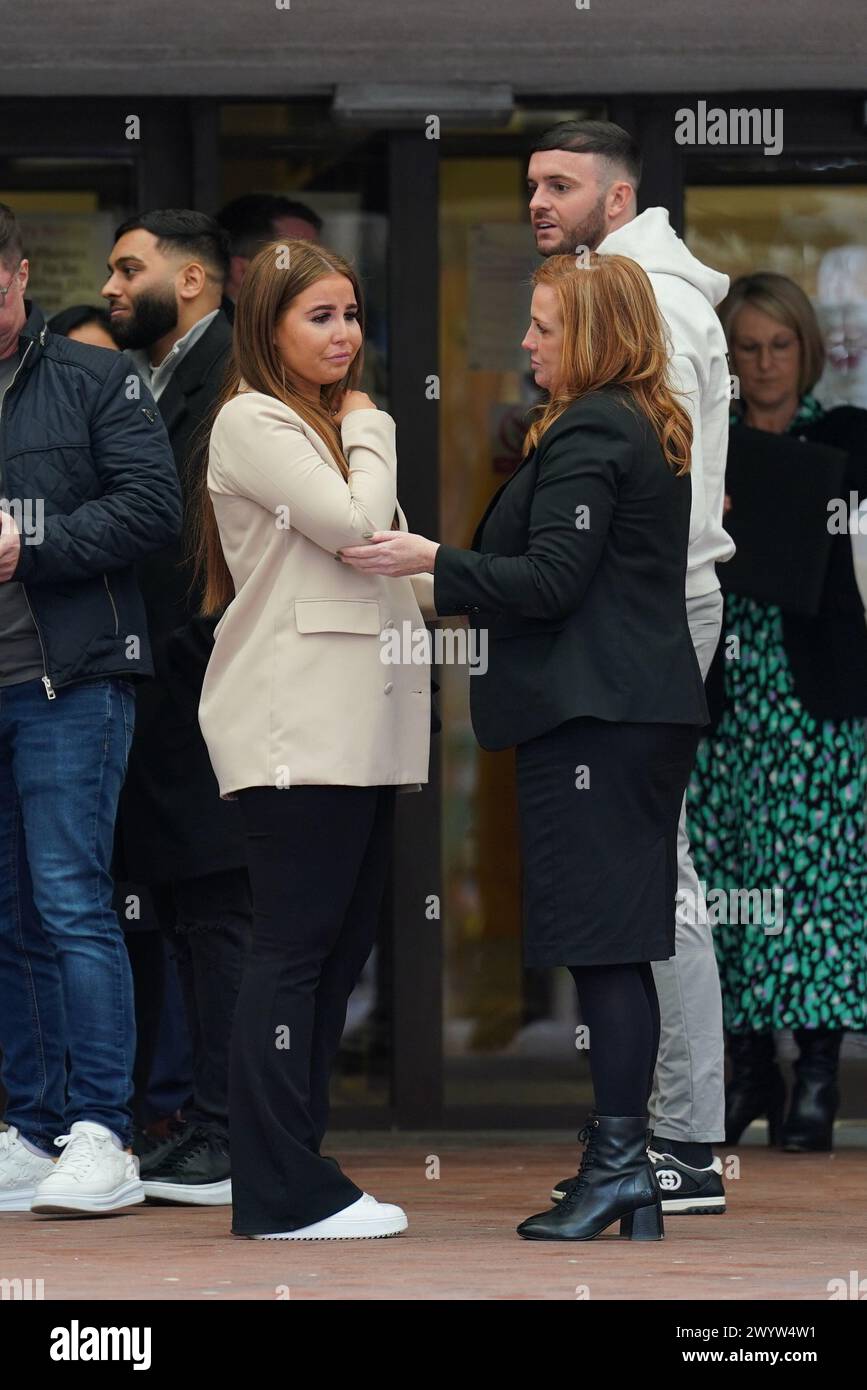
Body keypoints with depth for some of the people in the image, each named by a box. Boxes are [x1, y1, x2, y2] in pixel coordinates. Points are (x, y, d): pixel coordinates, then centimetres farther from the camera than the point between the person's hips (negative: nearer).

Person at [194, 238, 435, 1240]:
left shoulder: (334, 424, 23)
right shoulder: (253, 423, -6)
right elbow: (356, 525, -16)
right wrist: (370, 433, -1)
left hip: (360, 724, 9)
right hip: (294, 727, -9)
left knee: (342, 944, 8)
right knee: (296, 948, -9)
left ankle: (292, 1168, 11)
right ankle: (282, 1193, -8)